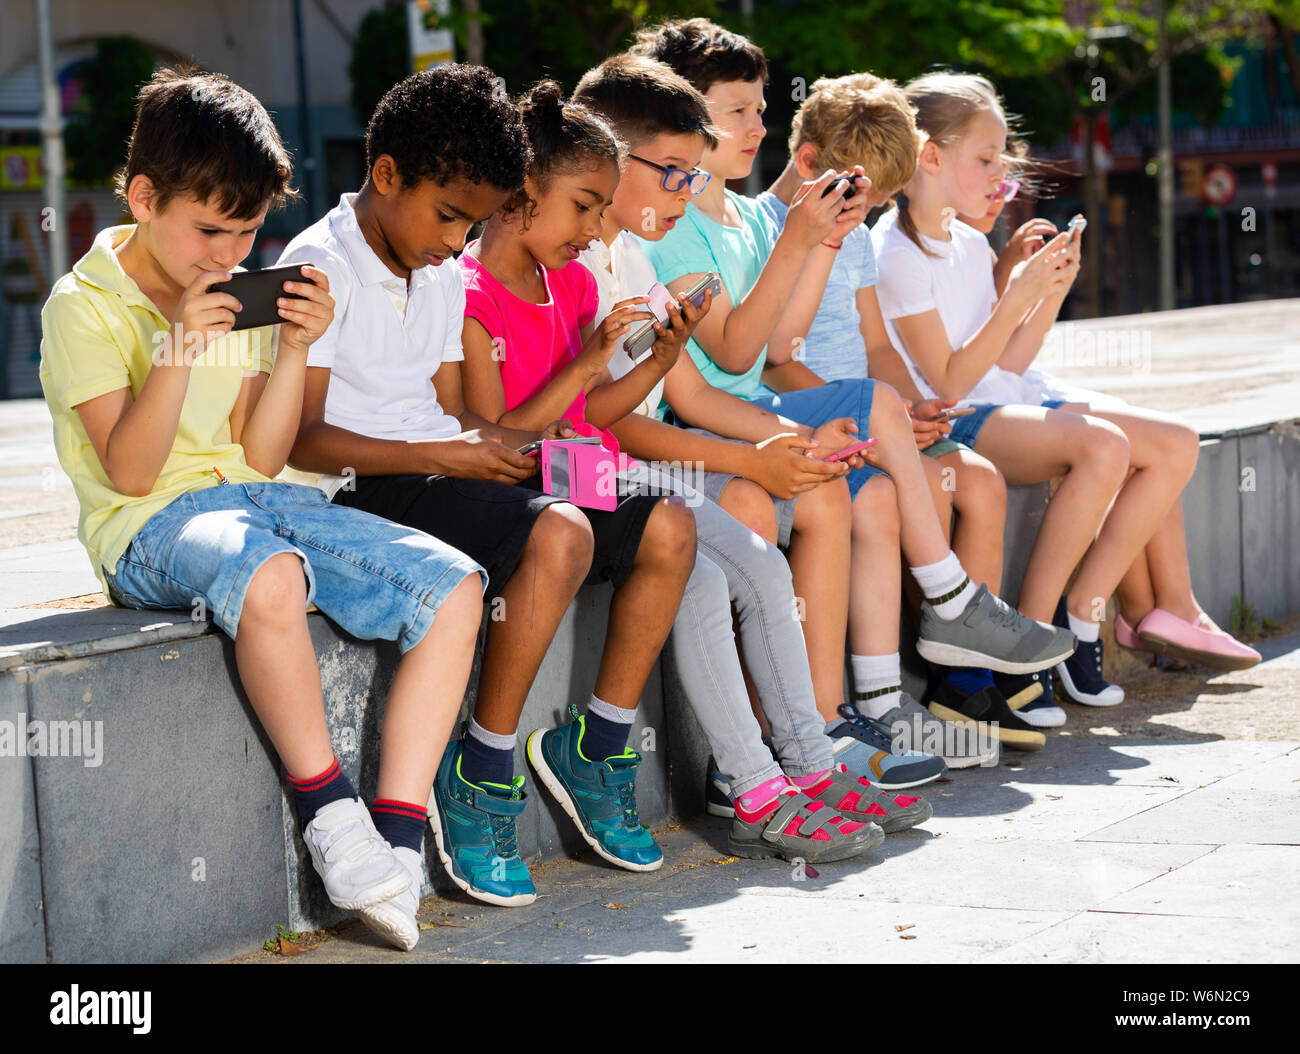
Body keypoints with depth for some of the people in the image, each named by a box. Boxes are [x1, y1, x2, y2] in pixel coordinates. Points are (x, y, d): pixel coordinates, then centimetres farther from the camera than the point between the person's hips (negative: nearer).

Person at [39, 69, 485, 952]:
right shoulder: (84, 306, -4)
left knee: (454, 584, -14)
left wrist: (293, 351, -4)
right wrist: (179, 353, -22)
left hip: (259, 500, 7)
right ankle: (330, 809, -24)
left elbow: (261, 459, 9)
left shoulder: (236, 298, 14)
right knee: (268, 579, -42)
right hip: (151, 523, -7)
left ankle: (397, 837, -19)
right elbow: (129, 472, -12)